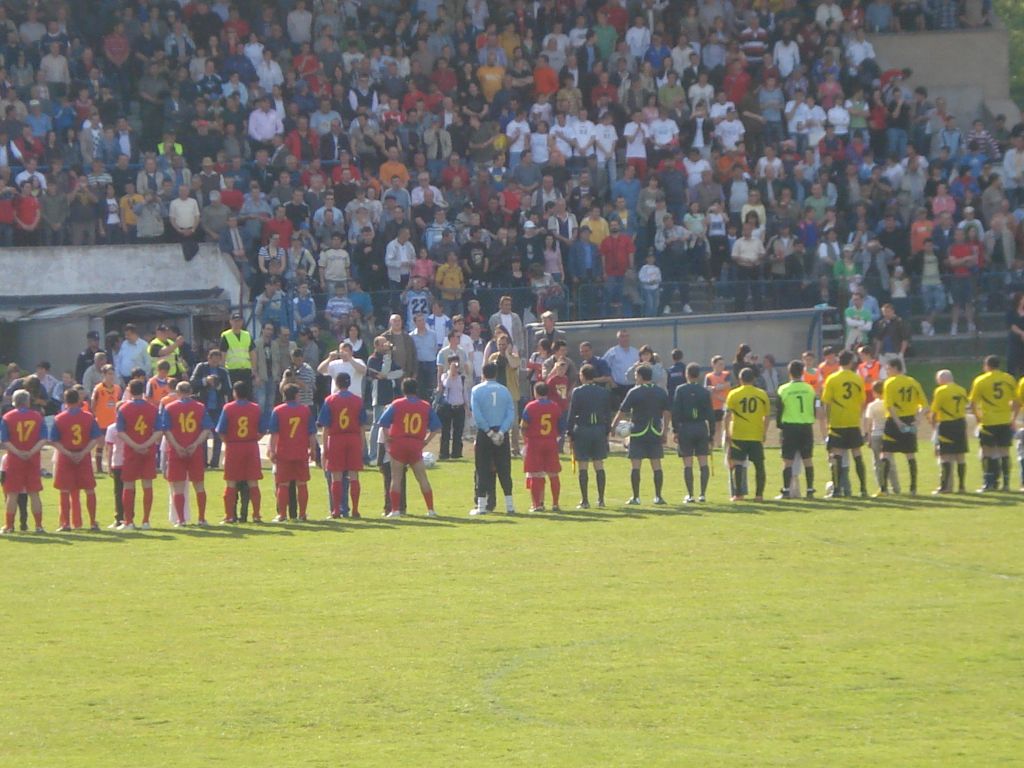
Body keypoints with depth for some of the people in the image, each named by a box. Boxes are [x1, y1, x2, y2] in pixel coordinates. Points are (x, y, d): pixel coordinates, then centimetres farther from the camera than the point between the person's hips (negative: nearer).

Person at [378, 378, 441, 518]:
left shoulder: (396, 404, 0)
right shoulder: (426, 406, 5)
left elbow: (383, 423, -7)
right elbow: (436, 426, 7)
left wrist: (388, 439, 3)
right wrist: (426, 441, 11)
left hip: (398, 445, -1)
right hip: (416, 446, 1)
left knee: (396, 478, 4)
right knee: (422, 478, 8)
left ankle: (395, 510, -2)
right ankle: (431, 509, 5)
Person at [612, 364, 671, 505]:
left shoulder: (634, 392, -7)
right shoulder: (661, 393, 5)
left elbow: (622, 412, -4)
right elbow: (666, 413, 8)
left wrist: (612, 426, 8)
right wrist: (665, 432, 16)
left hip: (638, 433, -4)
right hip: (655, 433, 4)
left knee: (635, 465, 1)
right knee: (656, 465, 6)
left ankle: (635, 497, 0)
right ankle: (658, 496, 6)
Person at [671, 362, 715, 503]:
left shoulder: (680, 390, -3)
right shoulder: (705, 391, 1)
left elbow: (675, 412, -6)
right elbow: (710, 414, 3)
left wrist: (675, 430, -1)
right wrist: (711, 434, 9)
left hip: (685, 428, -2)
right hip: (701, 428, 2)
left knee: (687, 464, 1)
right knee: (703, 463, 6)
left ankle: (690, 495, 0)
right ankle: (703, 494, 4)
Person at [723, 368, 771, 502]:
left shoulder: (734, 394, -3)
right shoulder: (762, 395, 3)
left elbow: (728, 415, -6)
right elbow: (767, 415, 6)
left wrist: (727, 433, -1)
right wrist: (764, 433, 15)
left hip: (738, 435, -2)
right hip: (757, 436, 2)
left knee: (737, 464, 4)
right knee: (759, 465, 8)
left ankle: (738, 494, -1)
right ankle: (759, 494, 6)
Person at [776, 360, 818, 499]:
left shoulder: (784, 390, -5)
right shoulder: (809, 389, 1)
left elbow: (779, 411, -1)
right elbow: (814, 409, 8)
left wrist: (780, 426, 12)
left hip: (789, 426, -2)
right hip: (807, 426, 2)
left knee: (787, 461, 1)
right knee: (808, 460, 7)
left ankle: (786, 490, -3)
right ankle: (810, 490, 6)